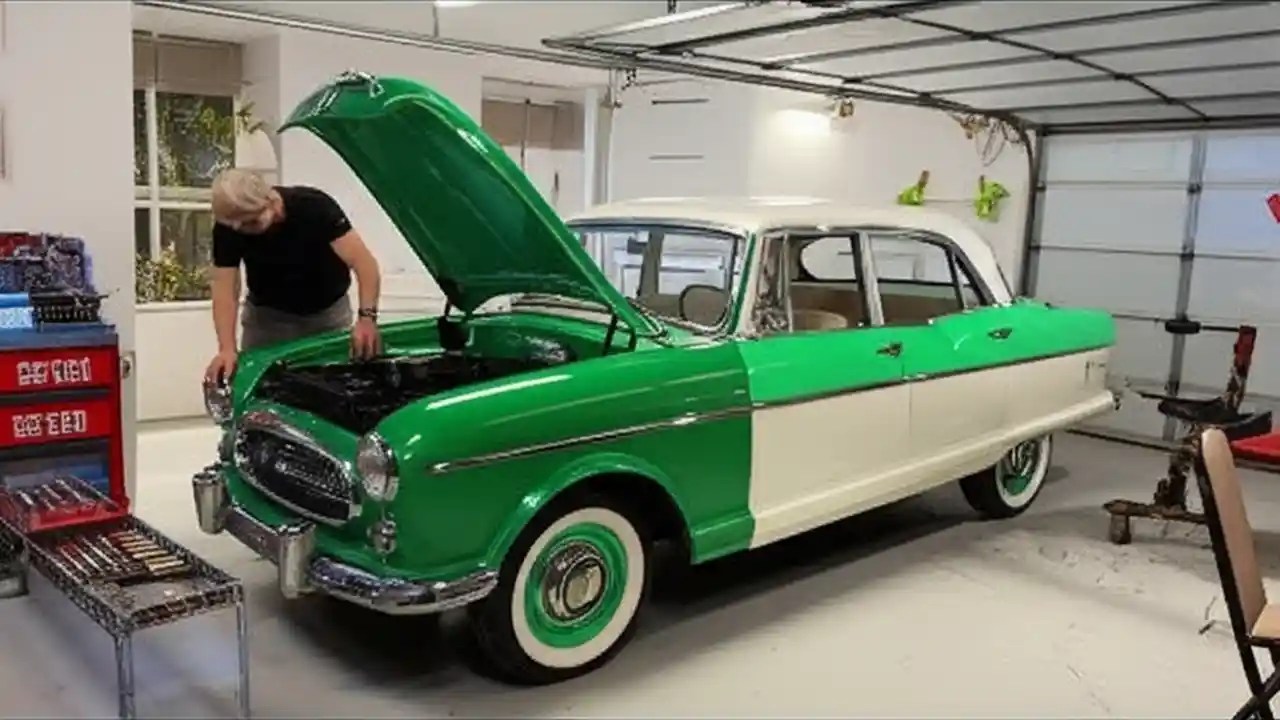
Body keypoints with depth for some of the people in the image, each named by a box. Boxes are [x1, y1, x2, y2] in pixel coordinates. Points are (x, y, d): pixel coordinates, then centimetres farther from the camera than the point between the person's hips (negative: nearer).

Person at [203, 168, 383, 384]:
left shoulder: (315, 206, -29)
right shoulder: (227, 228, -21)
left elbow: (363, 261, -35)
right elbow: (224, 289, -21)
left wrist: (367, 317, -49)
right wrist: (227, 349, -36)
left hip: (328, 311, -1)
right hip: (268, 313, 1)